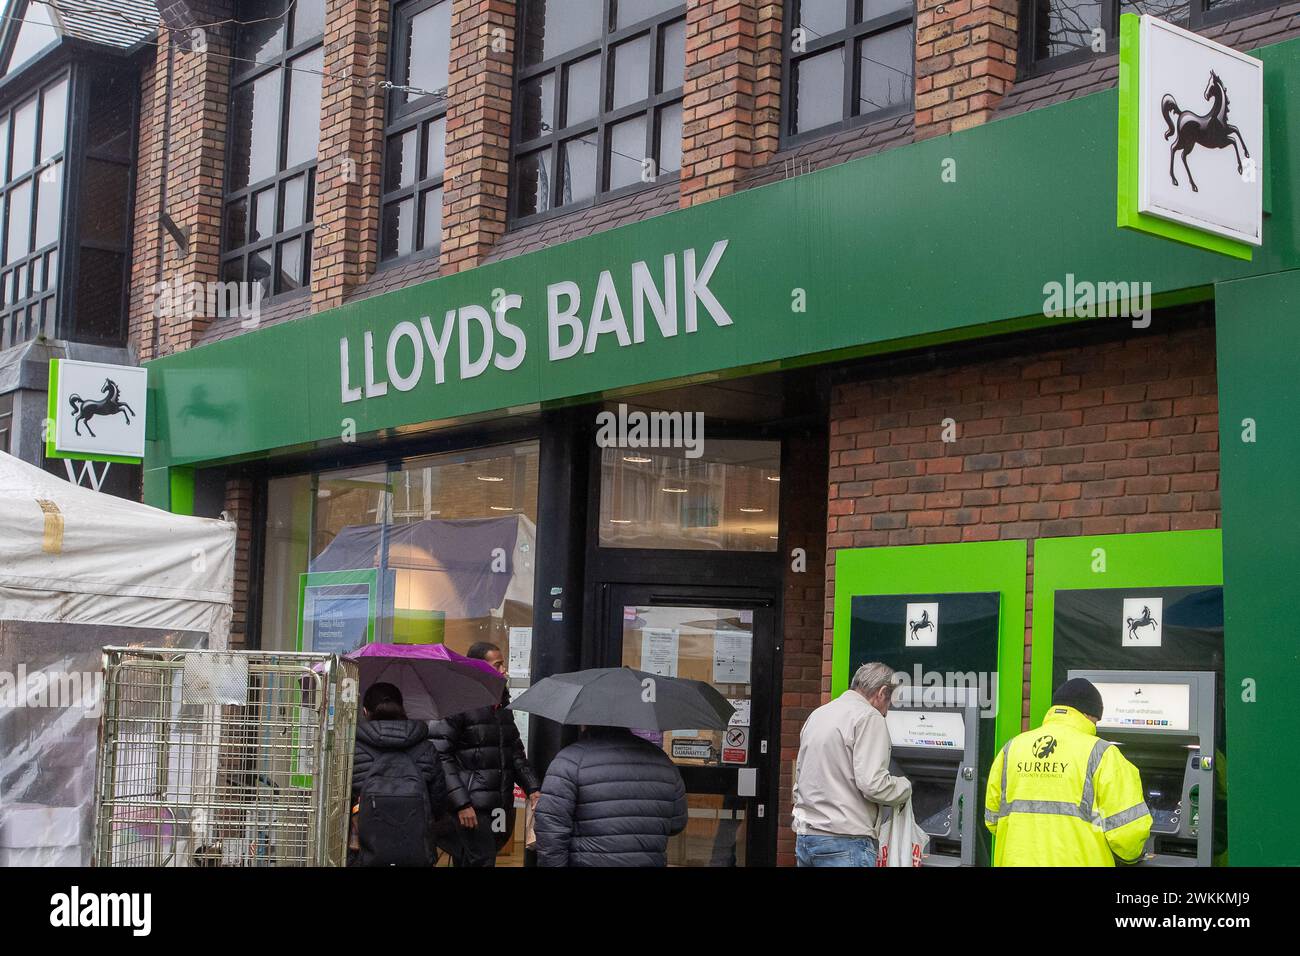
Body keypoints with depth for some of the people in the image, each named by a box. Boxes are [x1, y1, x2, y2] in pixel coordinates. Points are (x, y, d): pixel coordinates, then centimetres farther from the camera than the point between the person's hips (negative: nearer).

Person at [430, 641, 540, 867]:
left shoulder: (503, 706, 18)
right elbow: (441, 757, -12)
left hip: (500, 809, 7)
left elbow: (516, 753, 25)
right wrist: (461, 804, -18)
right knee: (481, 861, -11)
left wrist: (532, 788, 10)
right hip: (471, 810, -7)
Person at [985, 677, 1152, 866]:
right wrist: (1130, 855, 13)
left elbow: (992, 818, 13)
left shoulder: (1012, 749, 8)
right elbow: (1127, 828, -9)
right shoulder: (1100, 755, -6)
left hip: (1016, 859, 4)